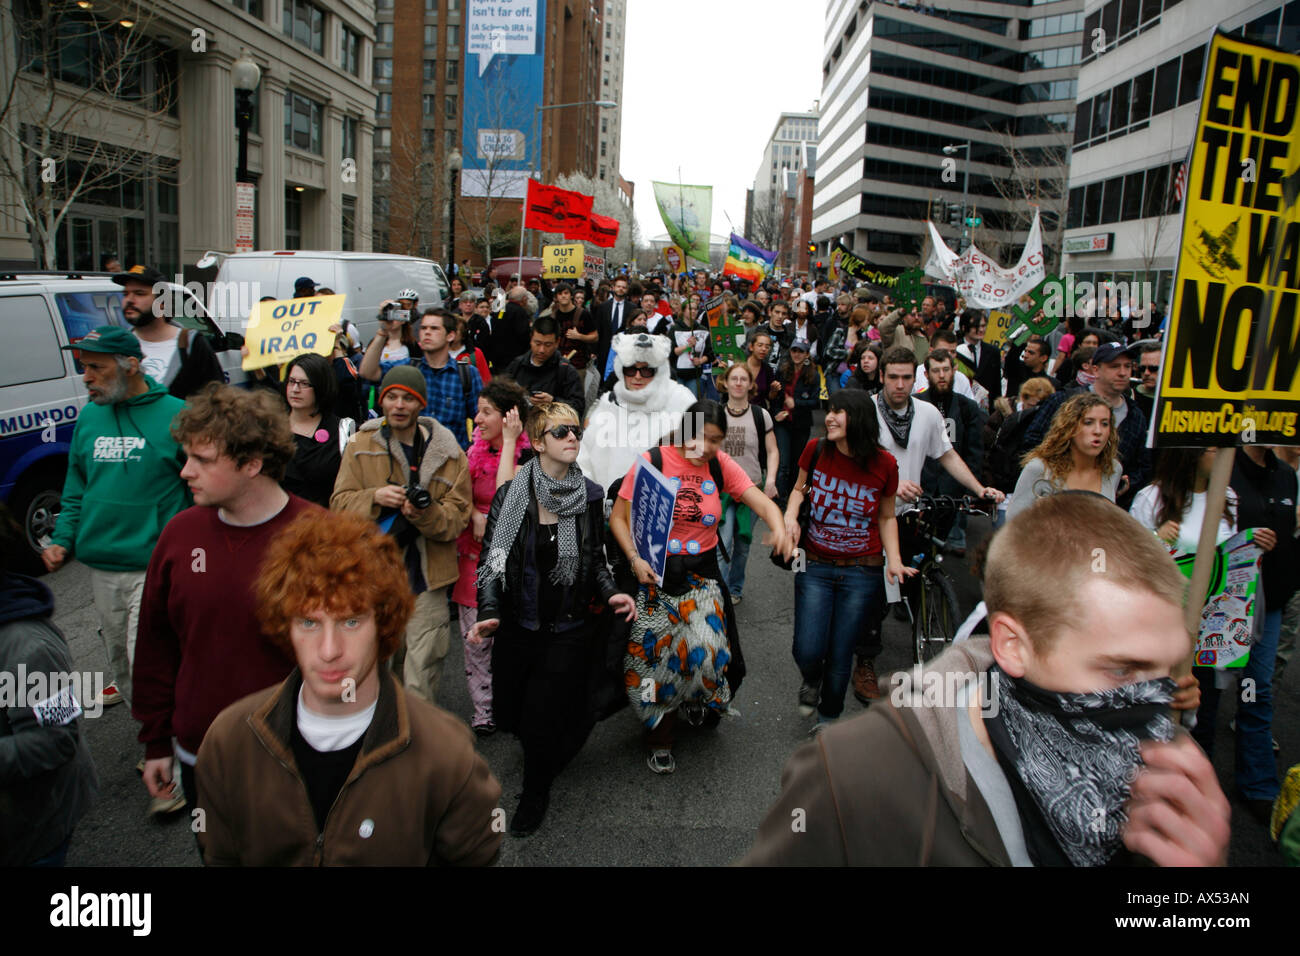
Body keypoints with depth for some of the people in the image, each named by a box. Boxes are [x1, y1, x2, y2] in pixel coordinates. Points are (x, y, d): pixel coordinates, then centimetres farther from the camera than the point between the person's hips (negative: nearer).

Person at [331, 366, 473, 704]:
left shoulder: (448, 453, 4)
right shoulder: (361, 445, 7)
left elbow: (459, 517, 1)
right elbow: (339, 503, 5)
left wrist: (426, 512, -19)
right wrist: (374, 498, -15)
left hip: (426, 578, -1)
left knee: (420, 681, 1)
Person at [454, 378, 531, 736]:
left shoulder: (526, 454, -11)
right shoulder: (477, 448, 8)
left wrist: (508, 441, -21)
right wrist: (476, 516, -10)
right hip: (474, 551, 6)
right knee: (474, 637, 8)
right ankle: (483, 713, 21)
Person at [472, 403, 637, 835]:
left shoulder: (590, 496, -2)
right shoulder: (510, 496, -7)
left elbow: (595, 560, 8)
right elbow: (489, 559, -5)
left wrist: (610, 592, -10)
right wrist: (490, 612, -18)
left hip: (570, 631, -1)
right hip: (517, 628, 1)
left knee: (539, 722, -4)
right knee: (508, 714, 11)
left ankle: (536, 793, 26)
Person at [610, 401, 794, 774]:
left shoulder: (721, 466, 0)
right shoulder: (651, 462, -9)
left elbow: (760, 501, -9)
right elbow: (618, 517, -5)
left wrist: (778, 526, -31)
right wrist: (635, 558, -19)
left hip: (702, 575, 2)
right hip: (655, 574, -2)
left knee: (706, 652, -13)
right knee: (654, 656, 2)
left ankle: (700, 702, 25)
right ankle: (660, 739, 27)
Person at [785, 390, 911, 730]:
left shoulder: (884, 464, -8)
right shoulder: (816, 450, -7)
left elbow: (886, 517, 6)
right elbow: (799, 488, 13)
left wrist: (894, 560, -7)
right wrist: (790, 514, -7)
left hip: (861, 572, 0)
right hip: (815, 566, 1)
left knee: (840, 656, 6)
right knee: (808, 651, -8)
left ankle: (828, 718, 34)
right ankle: (811, 681, 31)